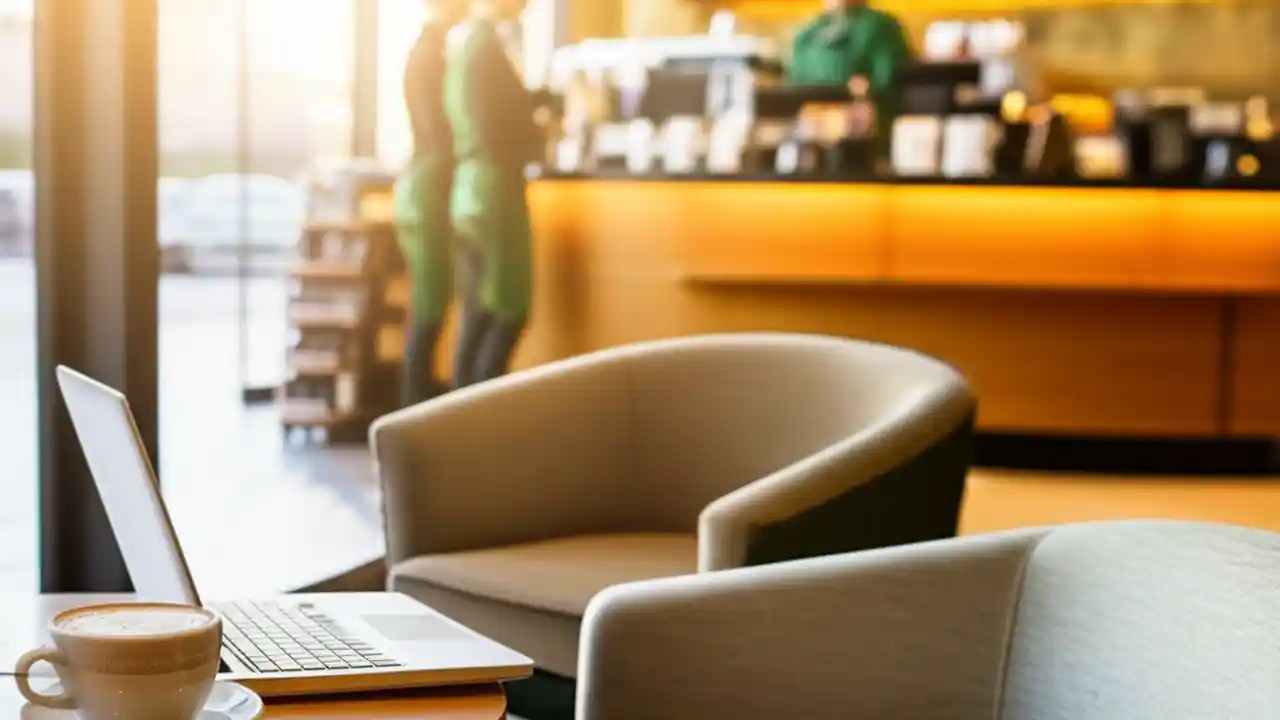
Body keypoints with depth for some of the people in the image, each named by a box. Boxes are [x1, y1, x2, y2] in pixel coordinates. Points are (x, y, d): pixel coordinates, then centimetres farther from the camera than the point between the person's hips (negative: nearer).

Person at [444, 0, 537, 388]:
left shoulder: (462, 40, 13)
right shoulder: (484, 44, -15)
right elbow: (498, 133, -18)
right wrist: (543, 133, -1)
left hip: (470, 191, 9)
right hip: (492, 191, -9)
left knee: (478, 317, 10)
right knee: (507, 314, -5)